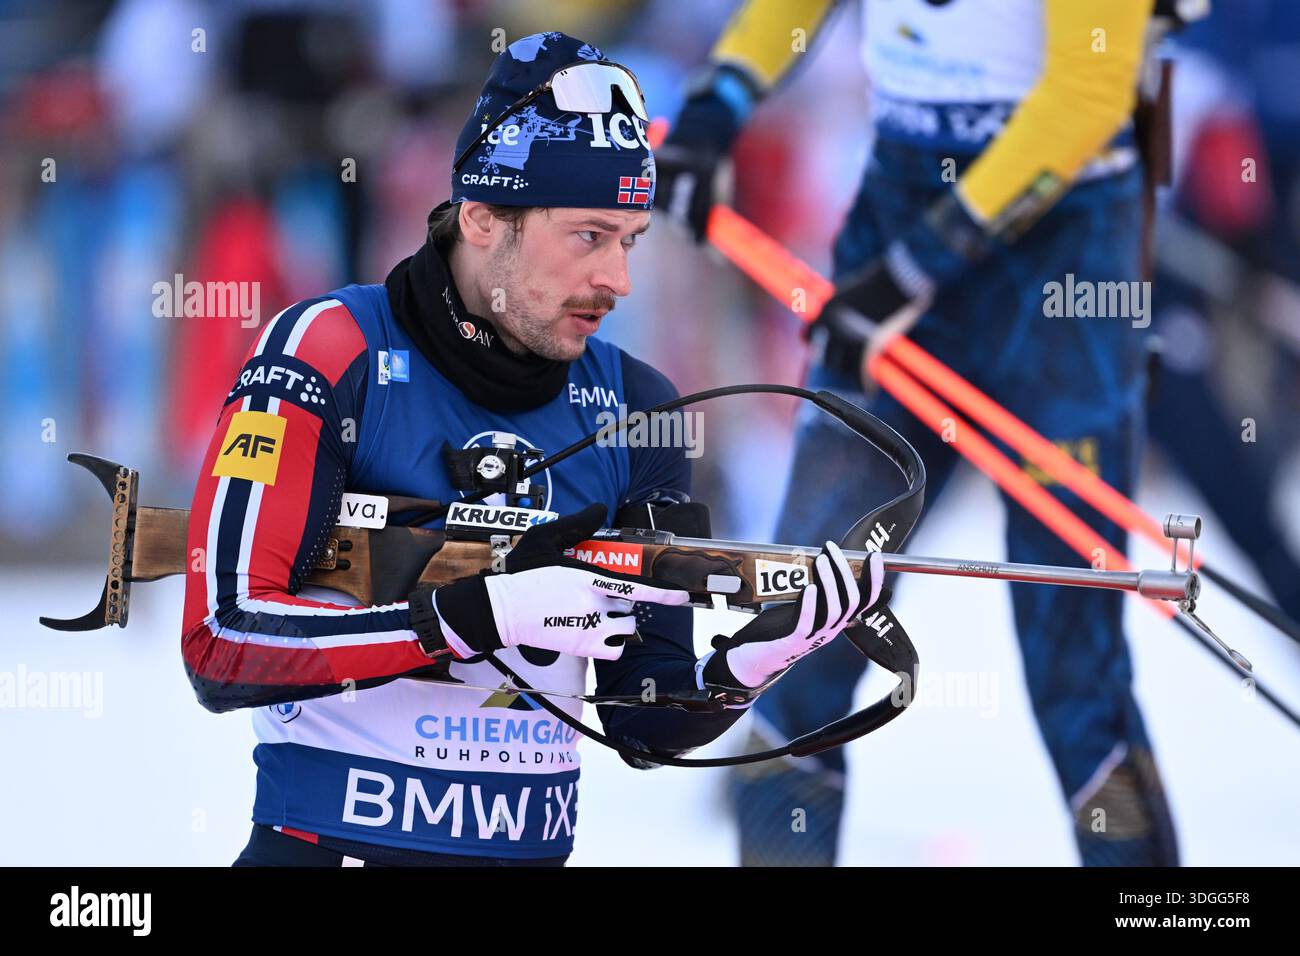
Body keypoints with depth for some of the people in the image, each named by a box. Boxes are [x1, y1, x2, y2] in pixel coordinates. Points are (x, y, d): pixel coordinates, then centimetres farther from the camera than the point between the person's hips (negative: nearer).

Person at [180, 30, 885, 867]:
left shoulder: (633, 406, 5)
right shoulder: (332, 351, -8)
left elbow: (645, 720, 6)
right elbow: (222, 646, -16)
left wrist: (746, 666, -15)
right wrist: (486, 616, -23)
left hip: (531, 850, 4)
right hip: (335, 840, -4)